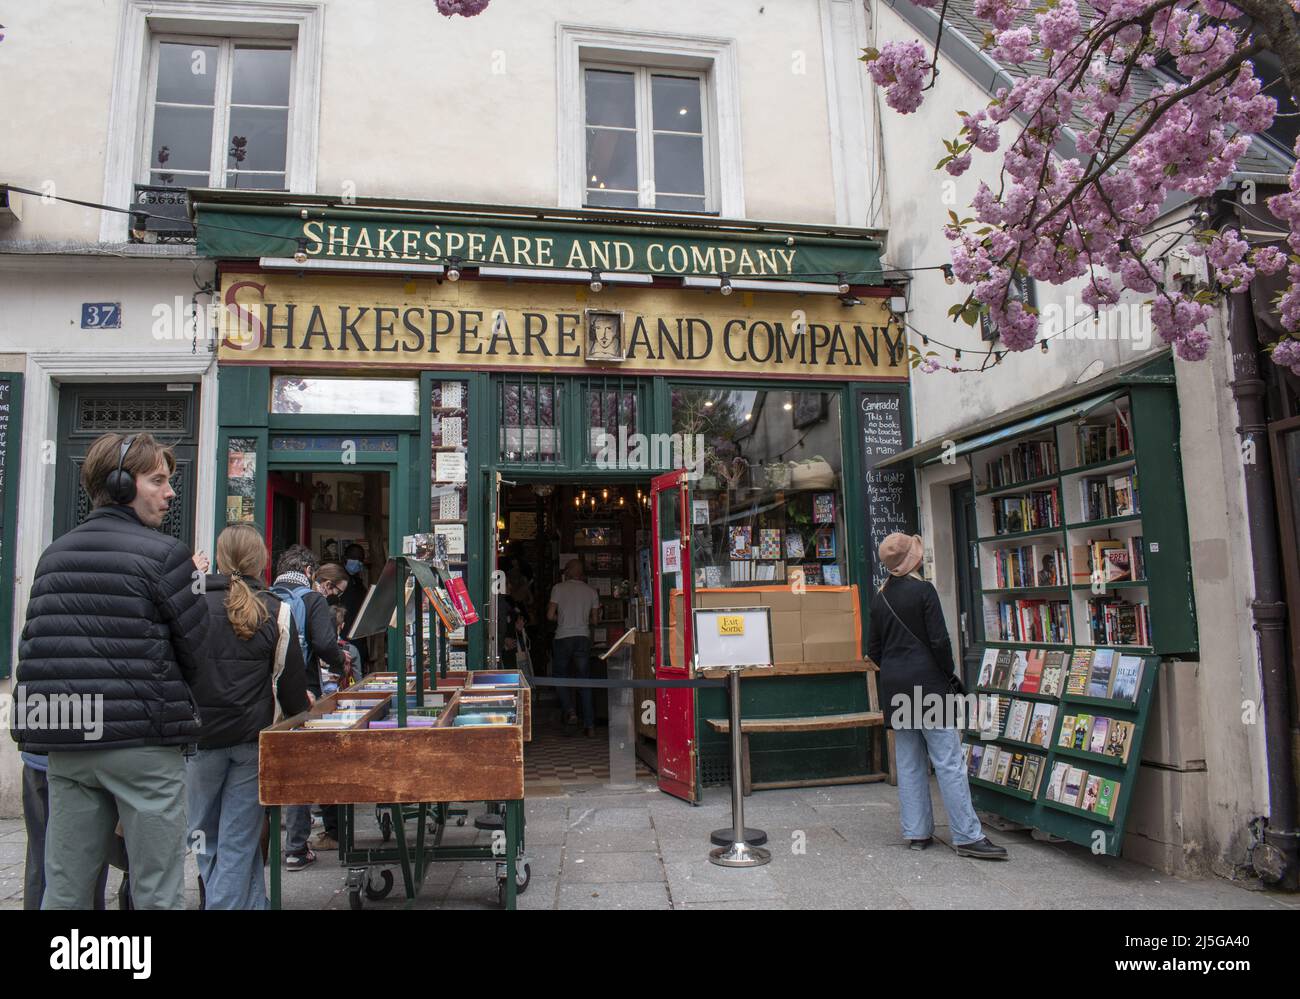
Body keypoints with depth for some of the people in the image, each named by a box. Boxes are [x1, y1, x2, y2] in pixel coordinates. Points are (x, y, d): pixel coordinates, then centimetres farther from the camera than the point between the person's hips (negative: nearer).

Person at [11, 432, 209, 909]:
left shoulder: (53, 555, 11)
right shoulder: (164, 553, -9)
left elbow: (32, 647, 13)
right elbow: (197, 653, -6)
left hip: (65, 745, 6)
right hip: (144, 744, -6)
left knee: (63, 891, 14)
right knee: (157, 893, 3)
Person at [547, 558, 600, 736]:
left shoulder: (559, 588, 0)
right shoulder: (591, 591, 10)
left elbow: (550, 615, -3)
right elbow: (594, 620, 12)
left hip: (563, 637, -3)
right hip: (583, 637, 3)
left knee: (560, 676, 12)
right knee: (585, 681, 7)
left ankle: (569, 711, -10)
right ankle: (589, 725, 5)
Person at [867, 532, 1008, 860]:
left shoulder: (879, 597, 7)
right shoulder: (923, 590, -10)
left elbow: (874, 649, 10)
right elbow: (939, 641, -14)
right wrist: (949, 670, 2)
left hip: (893, 686, 6)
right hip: (926, 682, -6)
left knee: (908, 762, 11)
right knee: (948, 761, -2)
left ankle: (917, 833, 16)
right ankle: (967, 837, 0)